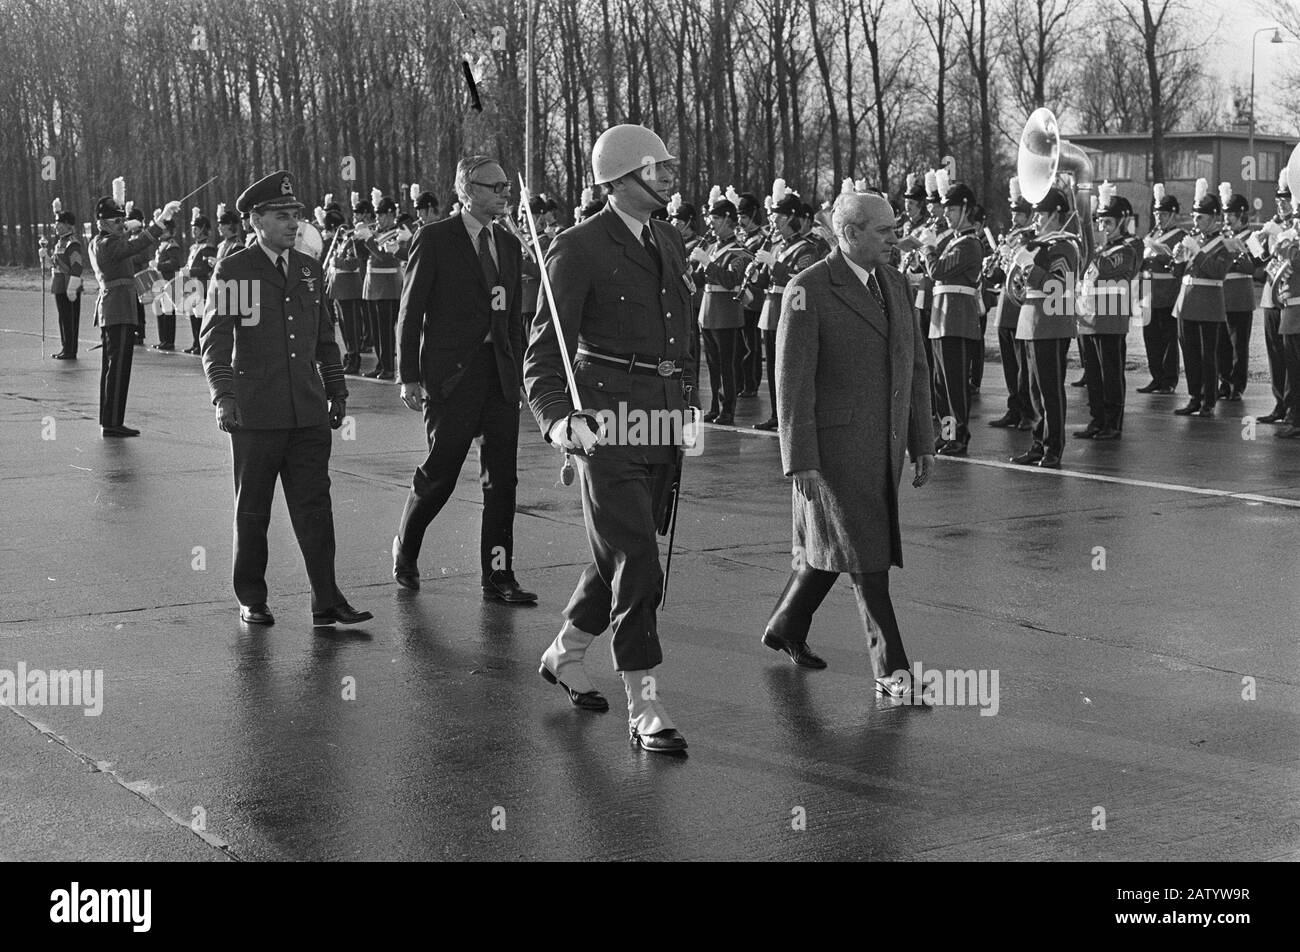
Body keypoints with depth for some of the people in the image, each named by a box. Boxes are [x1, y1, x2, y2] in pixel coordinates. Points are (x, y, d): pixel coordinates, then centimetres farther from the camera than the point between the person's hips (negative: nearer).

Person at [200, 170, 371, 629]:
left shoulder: (309, 269, 13)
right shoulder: (232, 272, -2)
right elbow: (214, 339, -7)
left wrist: (337, 392, 19)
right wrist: (223, 396, -18)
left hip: (308, 413, 4)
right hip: (256, 414, -4)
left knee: (314, 506, 0)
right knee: (252, 511, 6)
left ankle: (326, 603, 1)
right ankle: (252, 601, 18)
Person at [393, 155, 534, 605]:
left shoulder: (509, 244, 13)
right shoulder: (435, 239, -4)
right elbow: (410, 310, -5)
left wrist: (517, 373, 11)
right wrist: (409, 376, -9)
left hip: (500, 375, 5)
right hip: (451, 374, -5)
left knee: (502, 479, 3)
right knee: (439, 474, 1)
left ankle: (498, 576, 8)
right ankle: (405, 548, 26)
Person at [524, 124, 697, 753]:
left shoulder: (670, 243, 13)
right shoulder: (579, 249, -10)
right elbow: (545, 354, -13)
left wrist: (686, 400, 21)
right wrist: (559, 421, -28)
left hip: (662, 425, 7)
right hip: (608, 423, -7)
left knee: (619, 557, 18)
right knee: (637, 567, -8)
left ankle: (564, 657, 39)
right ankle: (645, 709, -1)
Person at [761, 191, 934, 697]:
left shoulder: (895, 284, 10)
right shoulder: (808, 291, -12)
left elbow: (915, 367, 15)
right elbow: (793, 383, -13)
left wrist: (922, 442, 12)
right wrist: (801, 462, -16)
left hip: (884, 447, 7)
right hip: (835, 447, -7)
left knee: (829, 549, 17)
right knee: (865, 559, -4)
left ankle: (785, 627, 36)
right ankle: (890, 670, 2)